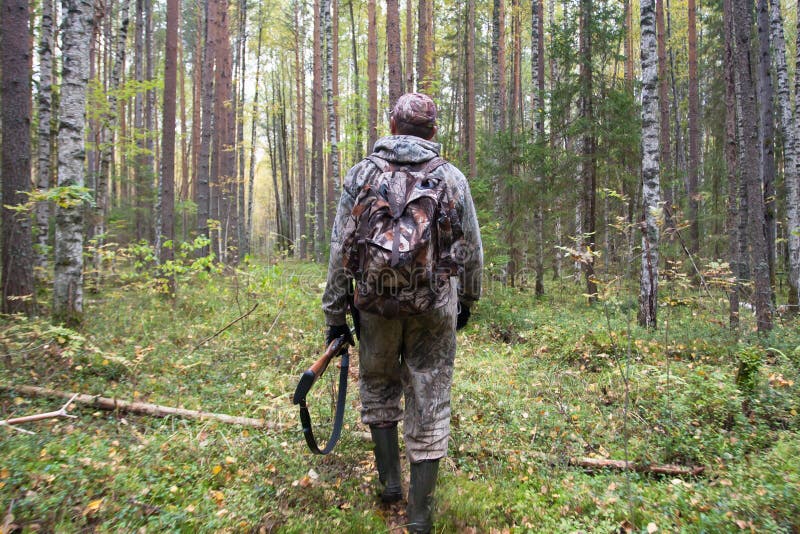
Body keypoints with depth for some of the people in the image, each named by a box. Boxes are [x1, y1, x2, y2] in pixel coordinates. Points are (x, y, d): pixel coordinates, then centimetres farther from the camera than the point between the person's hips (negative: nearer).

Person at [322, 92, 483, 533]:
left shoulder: (363, 173, 1)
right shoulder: (452, 178, 3)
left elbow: (341, 250, -2)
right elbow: (471, 250, 6)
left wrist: (335, 314, 5)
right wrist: (467, 300, 21)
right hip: (436, 307, 0)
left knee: (378, 385, 24)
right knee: (429, 402, 8)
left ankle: (389, 478, 25)